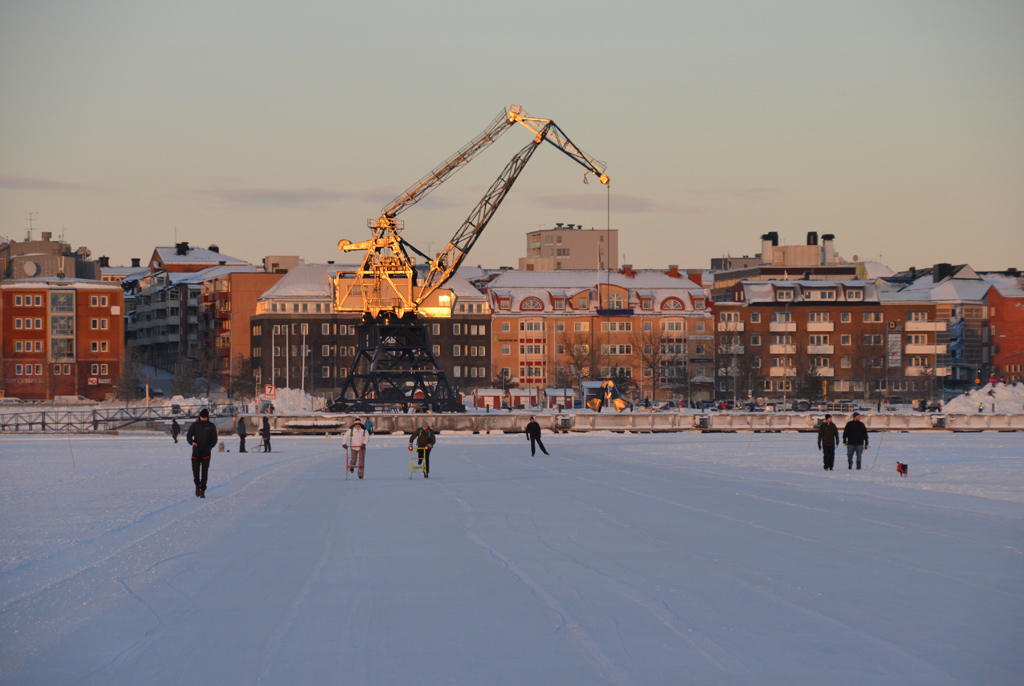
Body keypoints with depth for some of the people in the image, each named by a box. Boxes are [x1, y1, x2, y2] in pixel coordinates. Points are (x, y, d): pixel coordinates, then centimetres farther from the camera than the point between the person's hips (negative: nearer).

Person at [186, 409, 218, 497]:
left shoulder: (211, 426, 2)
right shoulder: (195, 425, 2)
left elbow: (214, 439, 4)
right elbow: (188, 436, 3)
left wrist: (210, 447, -14)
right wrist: (192, 442, -19)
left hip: (206, 453, -1)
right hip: (196, 451, 1)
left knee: (204, 472, -7)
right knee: (195, 471, 1)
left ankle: (202, 491, -4)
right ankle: (197, 485, 29)